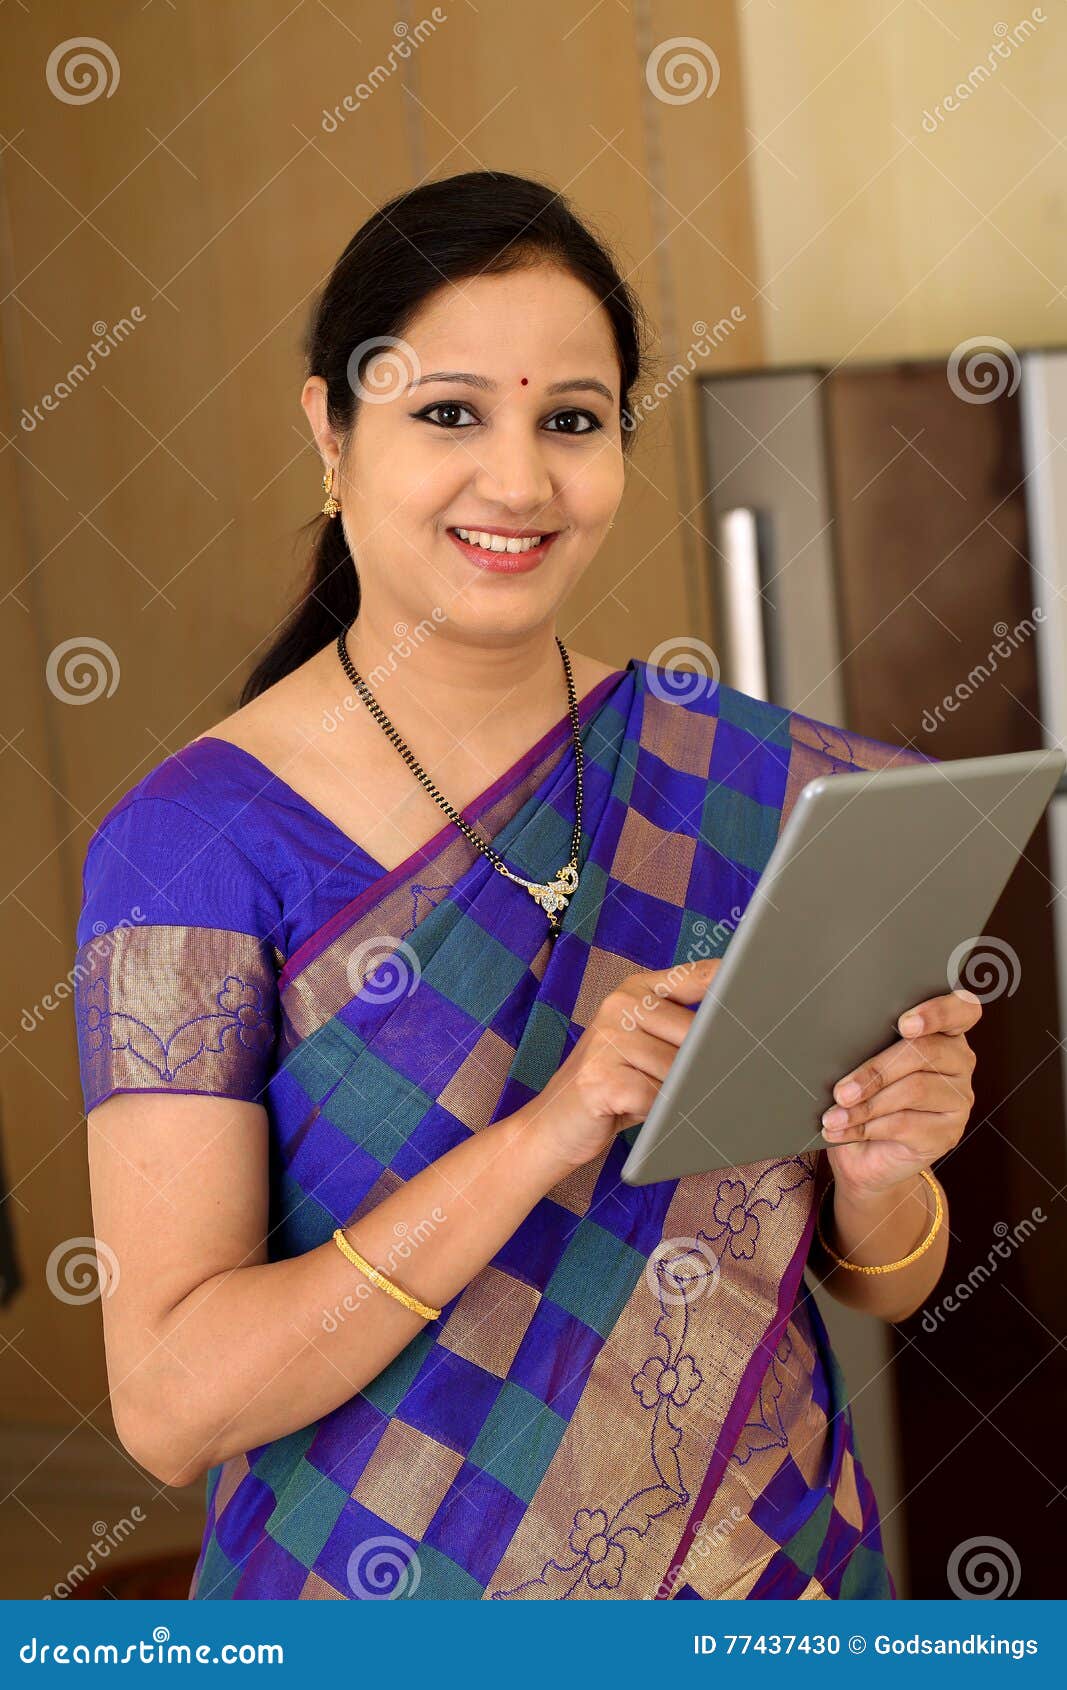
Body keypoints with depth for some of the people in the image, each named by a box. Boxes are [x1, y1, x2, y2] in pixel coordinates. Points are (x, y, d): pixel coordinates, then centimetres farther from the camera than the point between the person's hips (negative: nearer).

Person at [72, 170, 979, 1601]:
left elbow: (884, 1283, 2)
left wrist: (881, 1170, -20)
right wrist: (540, 1138, -31)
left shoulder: (766, 788, -5)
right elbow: (170, 1401, -21)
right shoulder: (201, 840, -16)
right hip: (386, 1591, -3)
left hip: (775, 1566, 3)